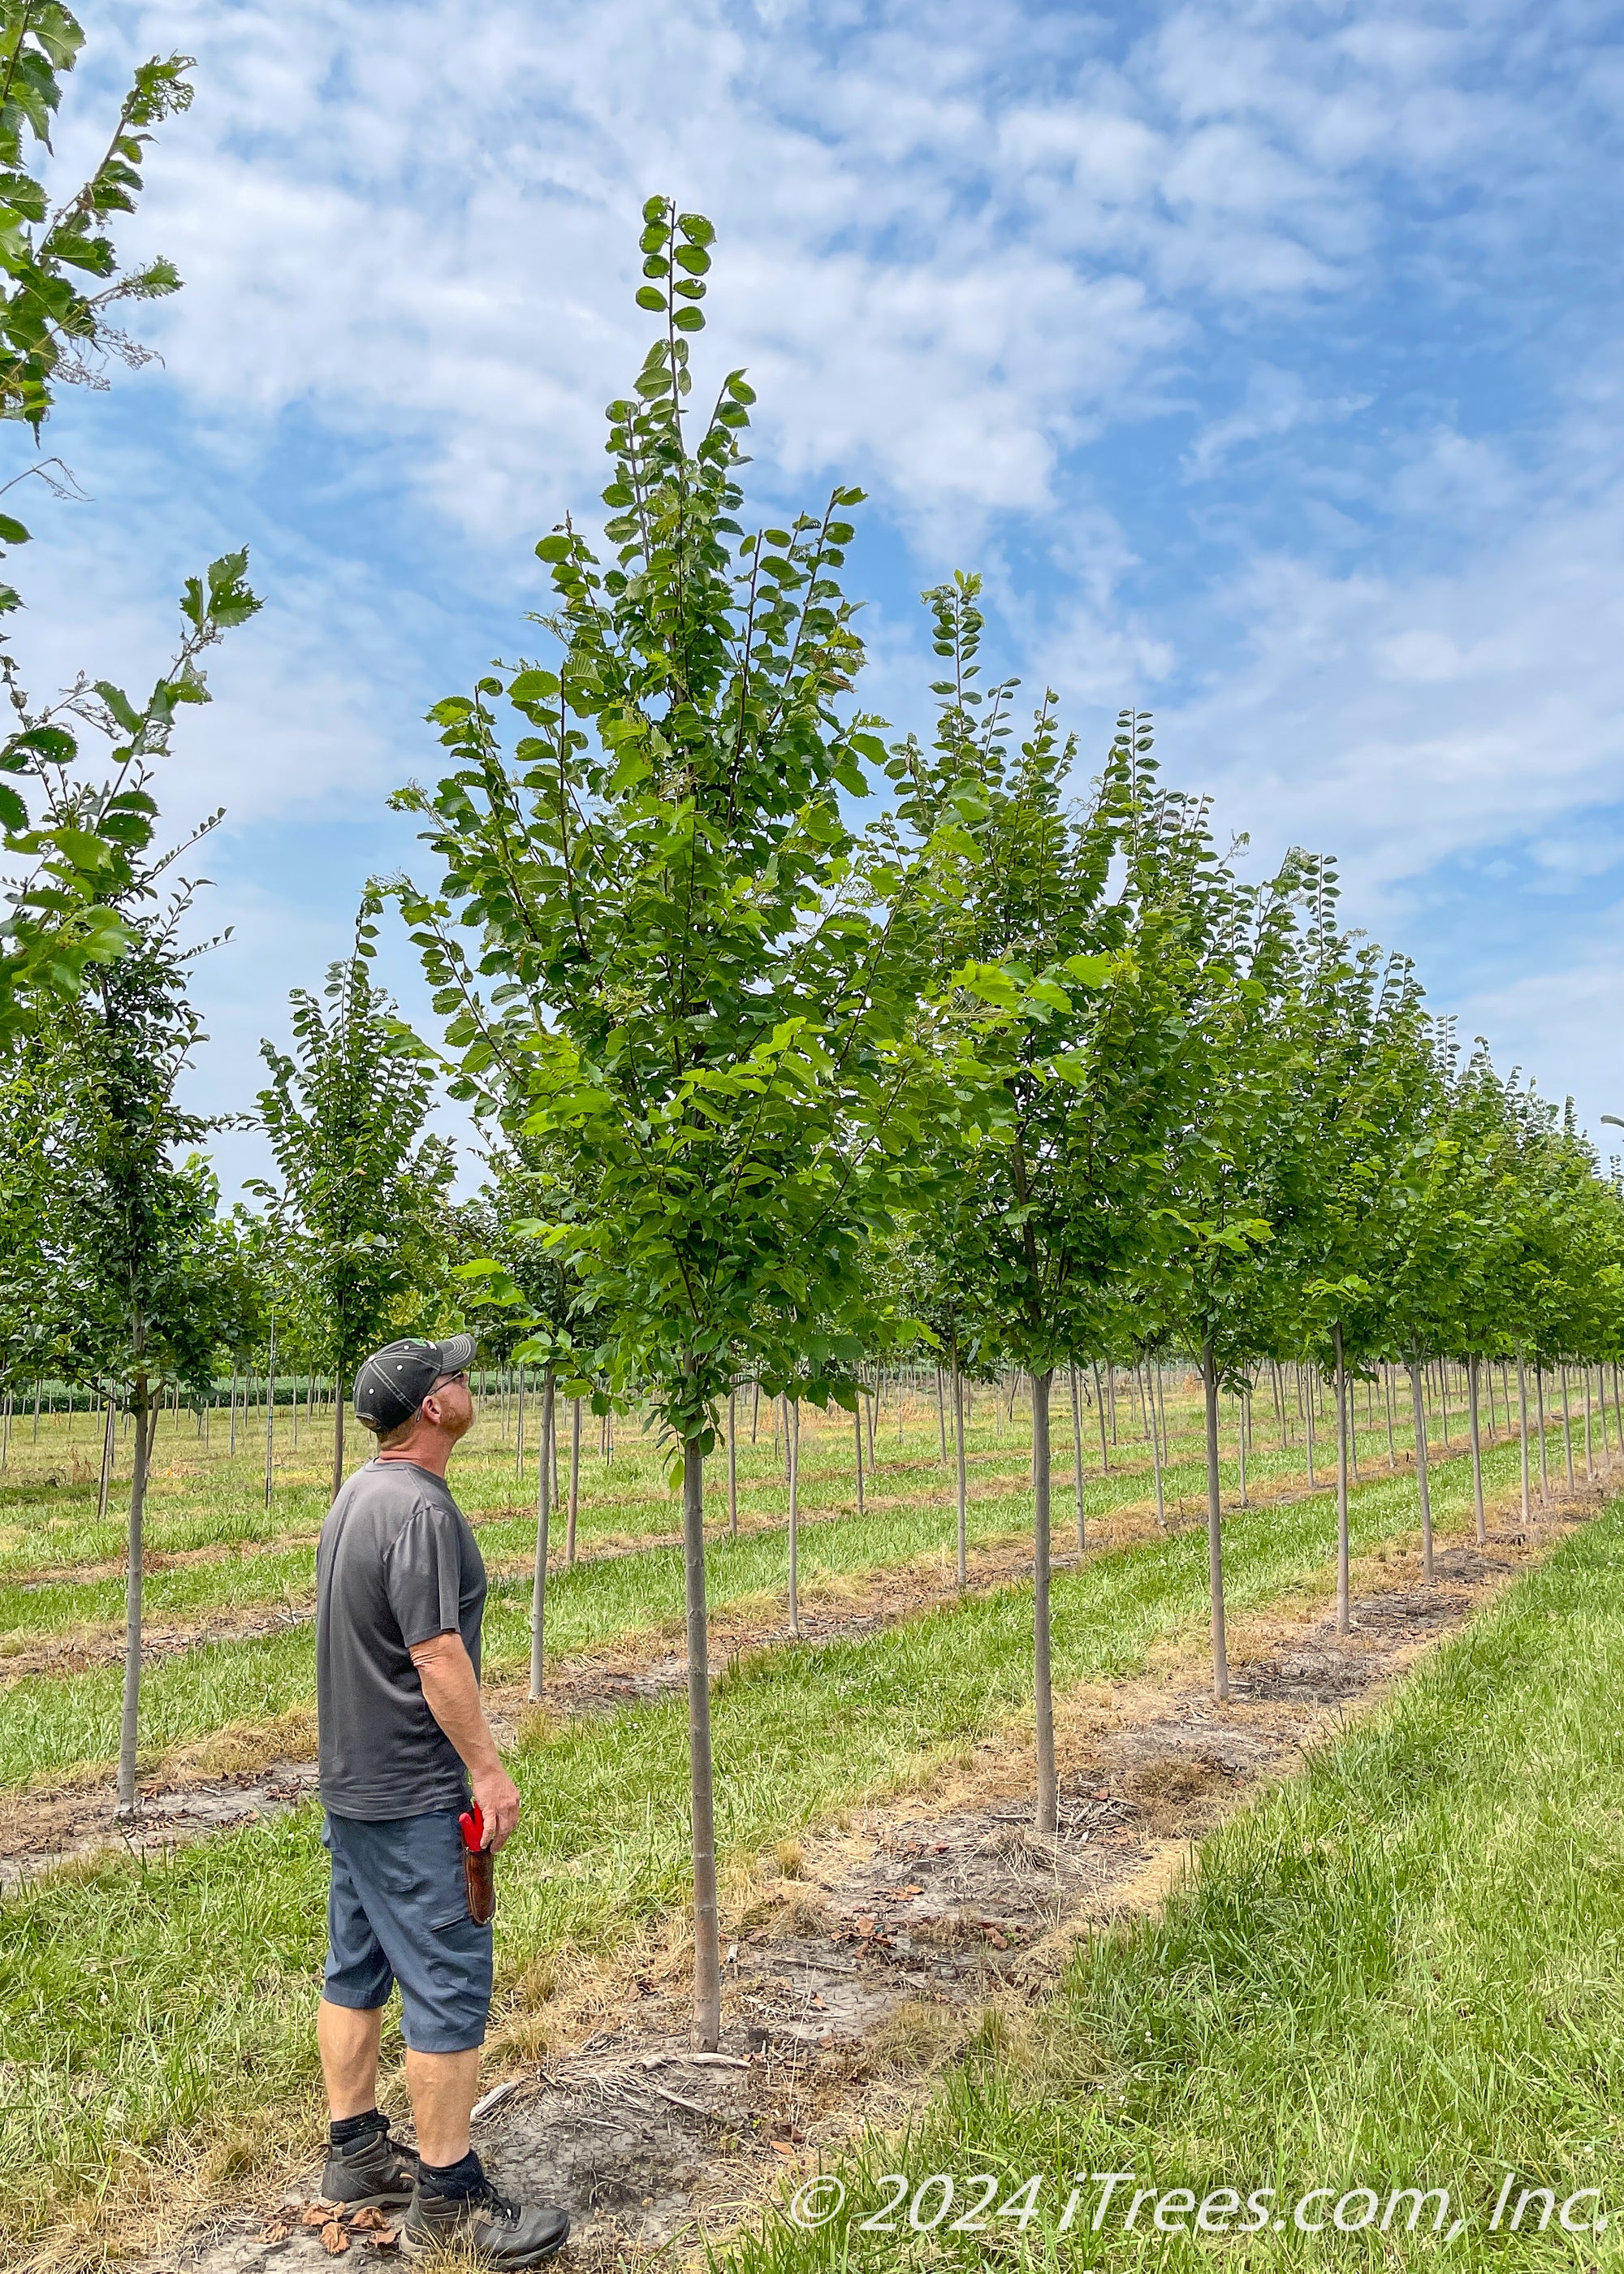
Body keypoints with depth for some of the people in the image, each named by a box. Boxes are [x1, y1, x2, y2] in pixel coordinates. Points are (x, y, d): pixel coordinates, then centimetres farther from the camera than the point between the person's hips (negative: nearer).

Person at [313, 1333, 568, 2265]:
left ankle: (356, 2151, 32)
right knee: (448, 1985, 0)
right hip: (411, 1797, -10)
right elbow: (437, 1658, -24)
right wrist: (488, 1769, -16)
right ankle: (449, 2196, 10)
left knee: (357, 1969, 19)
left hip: (351, 1778, 10)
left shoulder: (359, 1494, 8)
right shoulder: (420, 1509, -23)